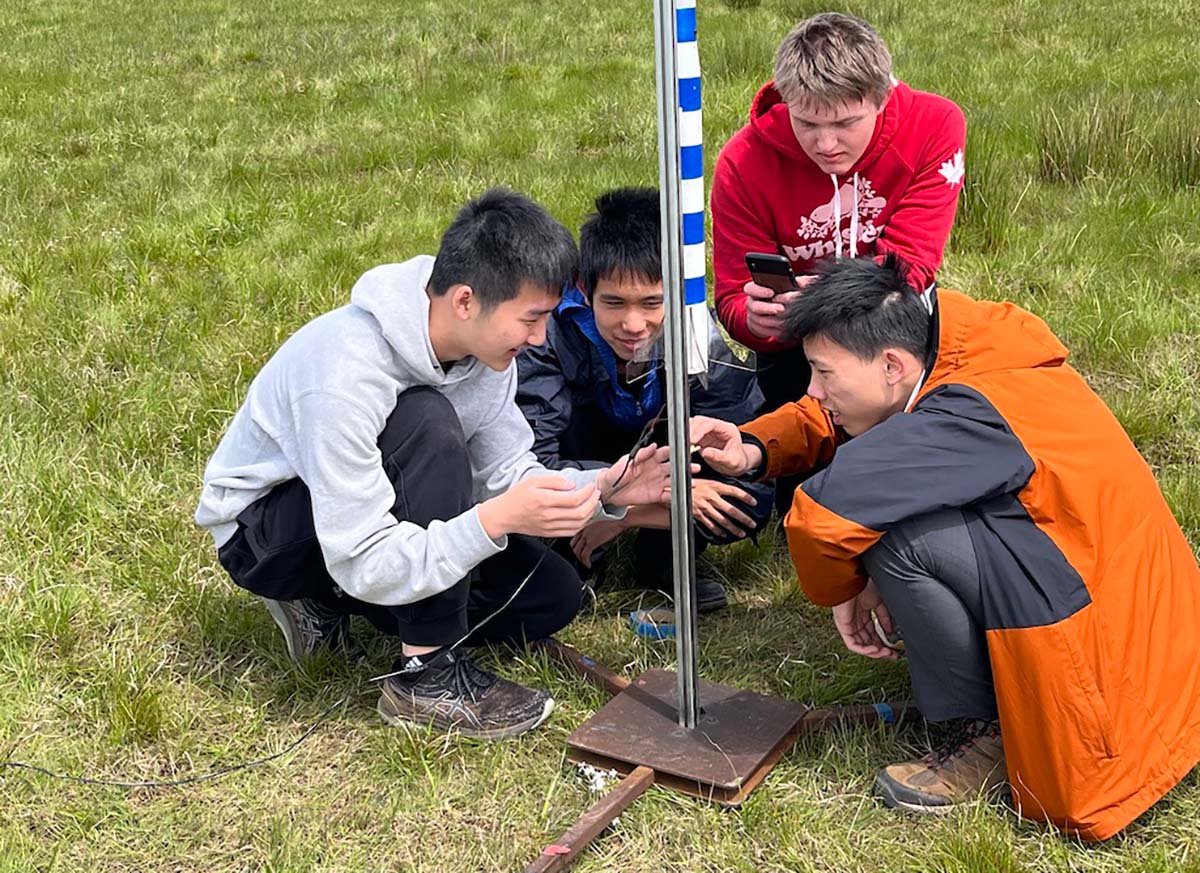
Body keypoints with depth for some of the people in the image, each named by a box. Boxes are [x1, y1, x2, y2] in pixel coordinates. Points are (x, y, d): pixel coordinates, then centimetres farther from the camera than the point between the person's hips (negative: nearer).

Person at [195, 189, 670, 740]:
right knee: (428, 423, -34)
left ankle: (328, 600, 8)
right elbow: (364, 566, -35)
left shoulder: (484, 342, -12)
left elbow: (505, 474, -4)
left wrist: (600, 491, -22)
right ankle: (426, 675, -22)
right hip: (259, 528, -7)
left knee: (552, 595, -5)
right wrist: (496, 519, -45)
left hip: (367, 507, 8)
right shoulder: (346, 373, -36)